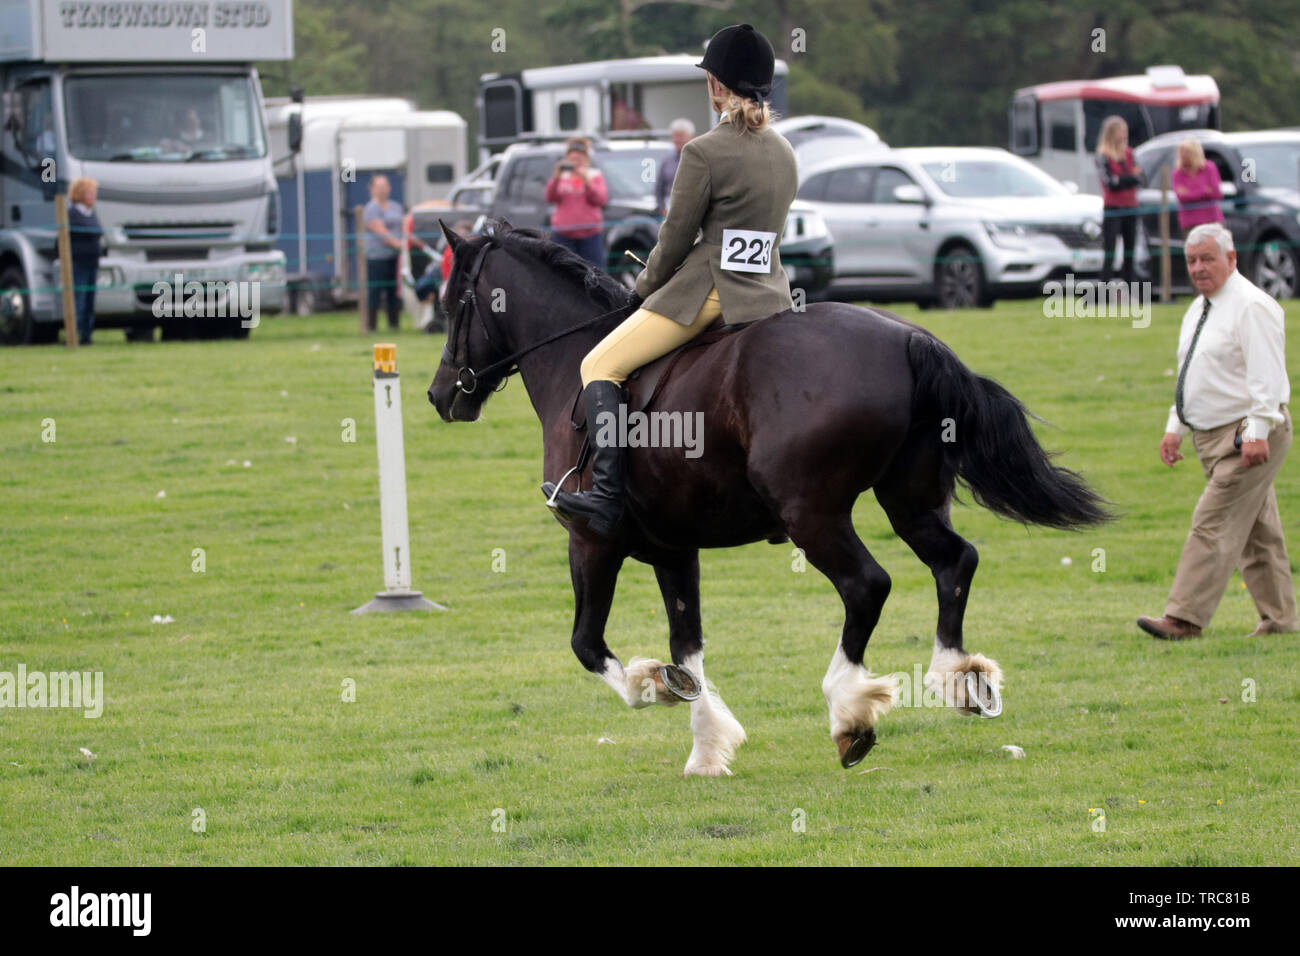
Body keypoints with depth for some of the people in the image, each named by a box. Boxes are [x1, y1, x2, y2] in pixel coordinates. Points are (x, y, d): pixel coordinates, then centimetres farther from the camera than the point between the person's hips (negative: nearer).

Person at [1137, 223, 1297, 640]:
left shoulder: (1251, 307, -14)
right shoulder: (1198, 310, 16)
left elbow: (1265, 375, -20)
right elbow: (1189, 376, 23)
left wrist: (1257, 432, -26)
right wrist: (1174, 427, 16)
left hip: (1246, 437, -10)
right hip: (1212, 435, 10)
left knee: (1214, 525, -13)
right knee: (1257, 531, 12)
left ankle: (1184, 618, -16)